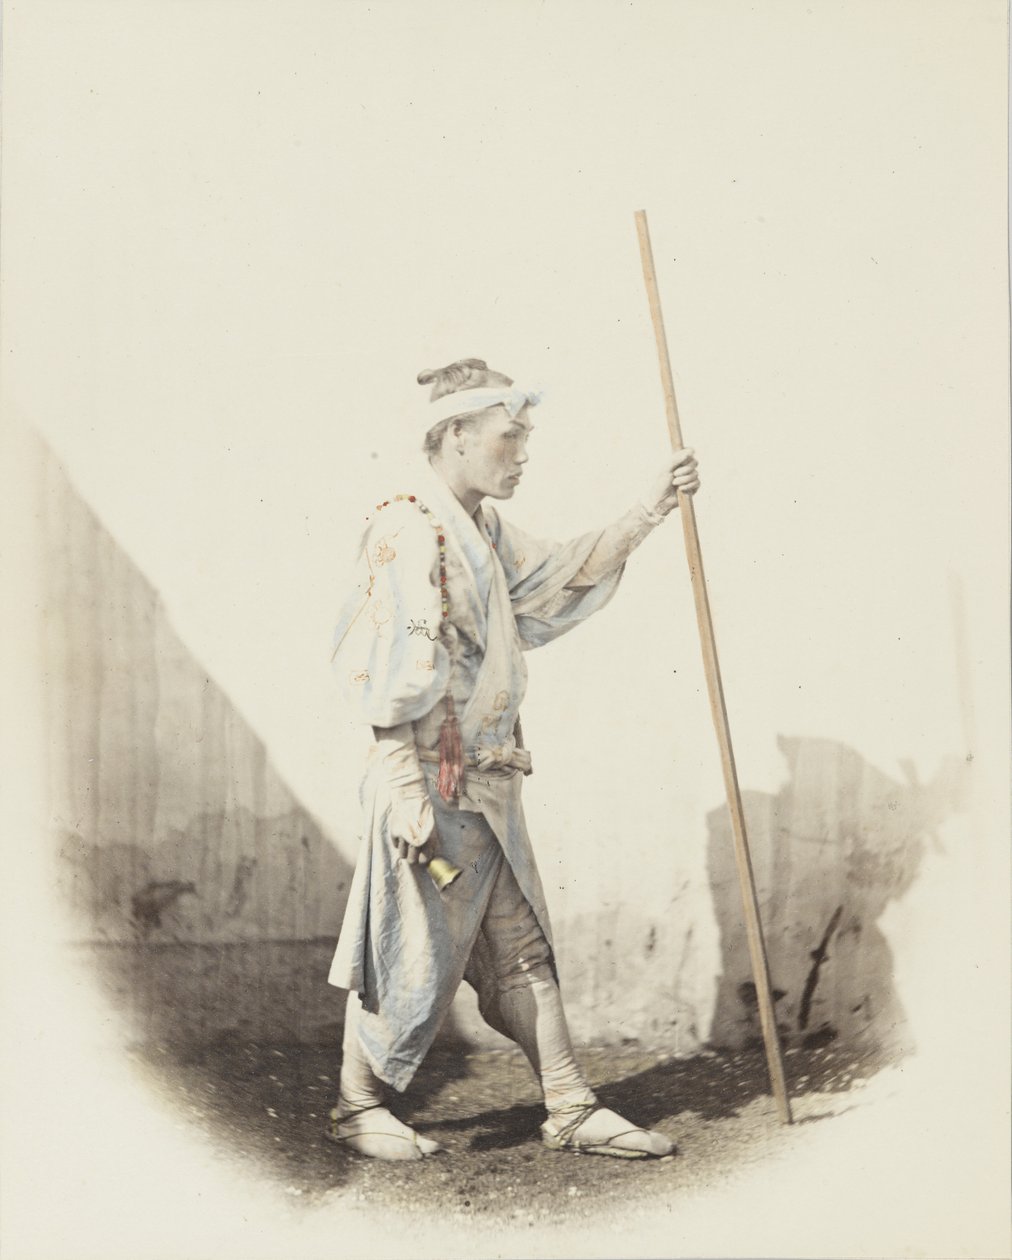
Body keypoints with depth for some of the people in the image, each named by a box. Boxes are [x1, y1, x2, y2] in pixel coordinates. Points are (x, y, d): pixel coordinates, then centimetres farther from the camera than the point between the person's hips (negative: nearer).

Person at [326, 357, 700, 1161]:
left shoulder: (485, 534, 13)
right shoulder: (405, 535, -15)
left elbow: (565, 573, 19)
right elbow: (391, 683, -19)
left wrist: (651, 511, 10)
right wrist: (411, 794, -22)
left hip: (490, 790, 9)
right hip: (431, 784, -9)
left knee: (523, 949, 12)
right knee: (411, 956, 2)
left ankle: (572, 1110, 19)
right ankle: (356, 1109, 19)